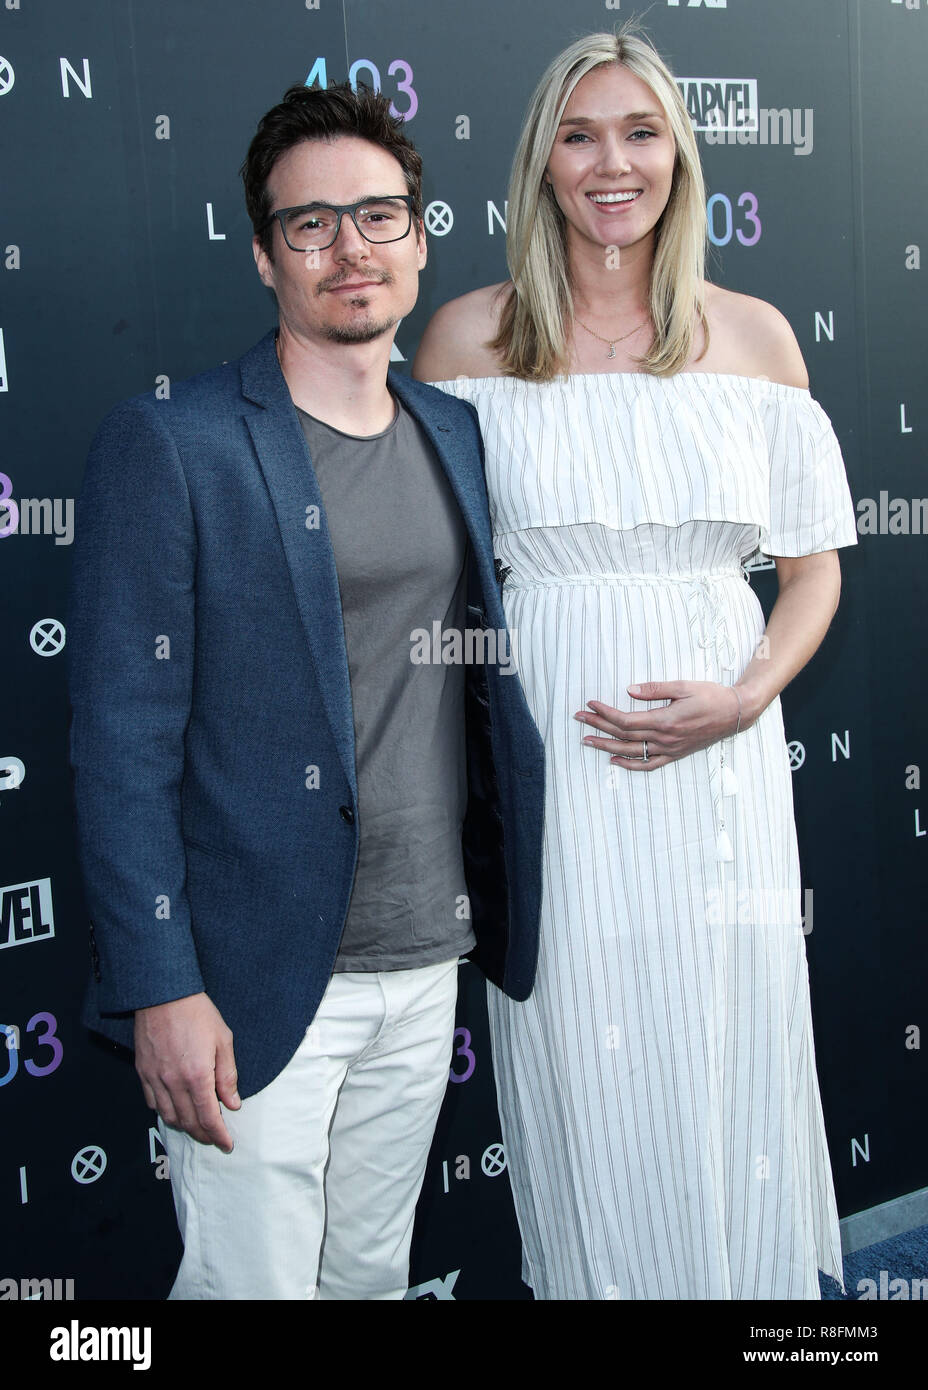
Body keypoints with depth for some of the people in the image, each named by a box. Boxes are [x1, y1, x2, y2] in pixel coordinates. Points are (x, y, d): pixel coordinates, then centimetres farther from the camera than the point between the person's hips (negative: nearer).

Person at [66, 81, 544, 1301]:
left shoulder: (459, 435, 9)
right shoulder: (168, 444, -10)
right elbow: (123, 734, -12)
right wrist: (161, 989, -16)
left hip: (426, 968, 6)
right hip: (258, 976, -5)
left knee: (374, 1275, 19)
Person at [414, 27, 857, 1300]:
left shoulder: (755, 337, 5)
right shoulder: (471, 338, 2)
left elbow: (813, 568, 9)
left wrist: (746, 696, -9)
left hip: (721, 756, 2)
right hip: (548, 749, -1)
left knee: (728, 1055, 9)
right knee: (578, 1066, 7)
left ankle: (741, 1276, 34)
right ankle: (590, 1276, 32)